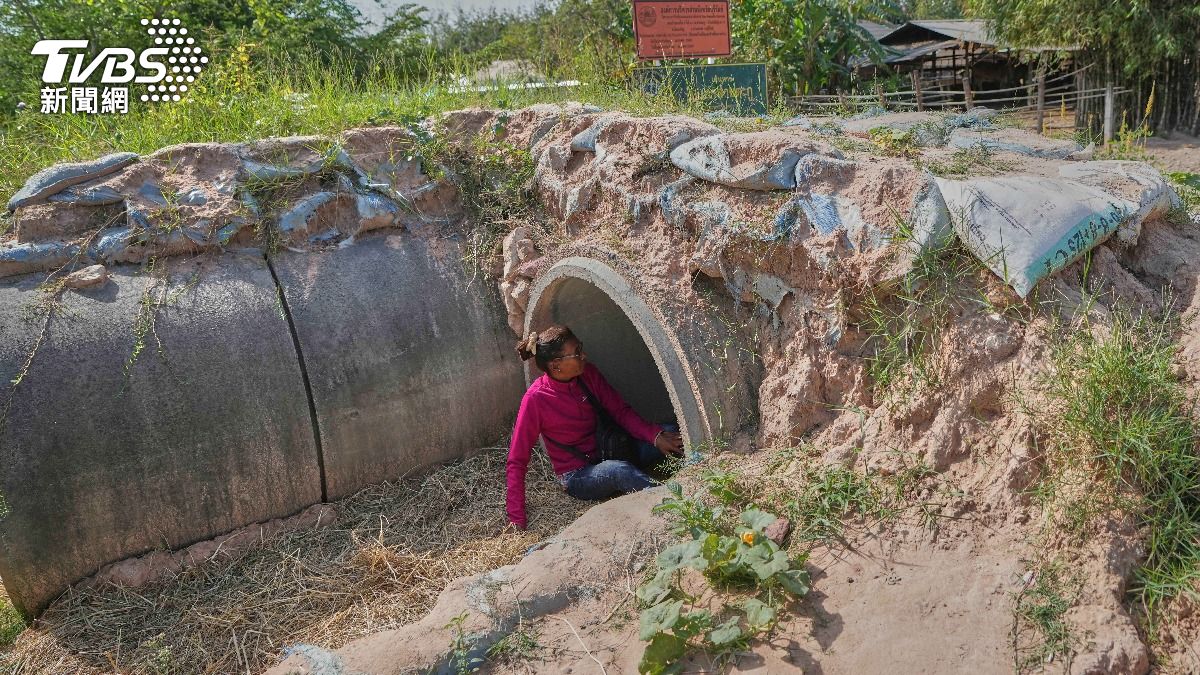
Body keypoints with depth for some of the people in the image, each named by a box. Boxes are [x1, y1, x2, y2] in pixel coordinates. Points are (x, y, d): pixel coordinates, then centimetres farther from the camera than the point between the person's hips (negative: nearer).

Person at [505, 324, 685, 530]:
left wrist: (656, 436, -19)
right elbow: (517, 461, -15)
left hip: (610, 455, 6)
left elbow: (621, 411, 0)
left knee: (670, 433, -16)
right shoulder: (536, 399, -19)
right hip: (578, 477, -6)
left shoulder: (588, 374, -4)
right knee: (619, 470, -39)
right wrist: (516, 517, -19)